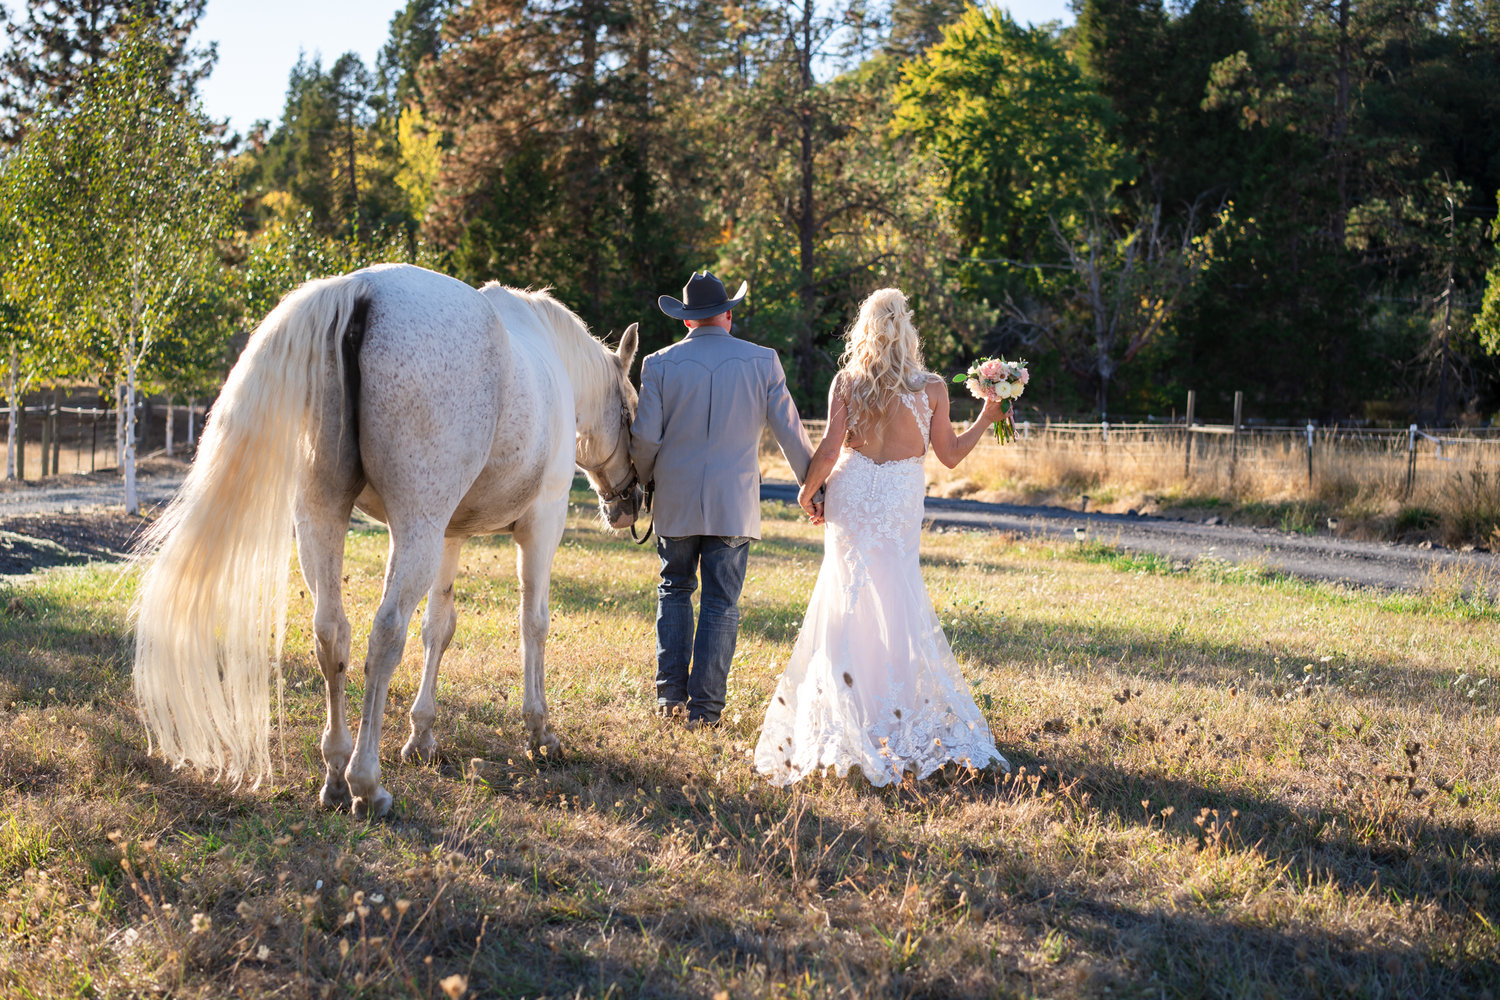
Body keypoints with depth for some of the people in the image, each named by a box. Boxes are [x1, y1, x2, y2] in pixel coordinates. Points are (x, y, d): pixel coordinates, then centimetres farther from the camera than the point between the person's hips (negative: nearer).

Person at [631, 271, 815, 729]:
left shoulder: (660, 364, -4)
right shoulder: (762, 362, -2)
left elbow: (645, 437, -6)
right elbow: (790, 431, 1)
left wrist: (643, 478, 15)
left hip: (676, 502, 1)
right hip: (735, 505, 0)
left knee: (675, 591, 17)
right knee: (721, 605, 5)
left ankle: (671, 694, 14)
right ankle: (704, 707, 5)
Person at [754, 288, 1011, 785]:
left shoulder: (846, 381, -2)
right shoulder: (930, 387, -2)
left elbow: (830, 448, -8)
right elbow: (950, 455, 3)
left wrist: (807, 491, 7)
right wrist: (988, 416, 14)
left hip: (851, 490, 1)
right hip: (901, 498, 0)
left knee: (849, 596, 9)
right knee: (894, 601, 9)